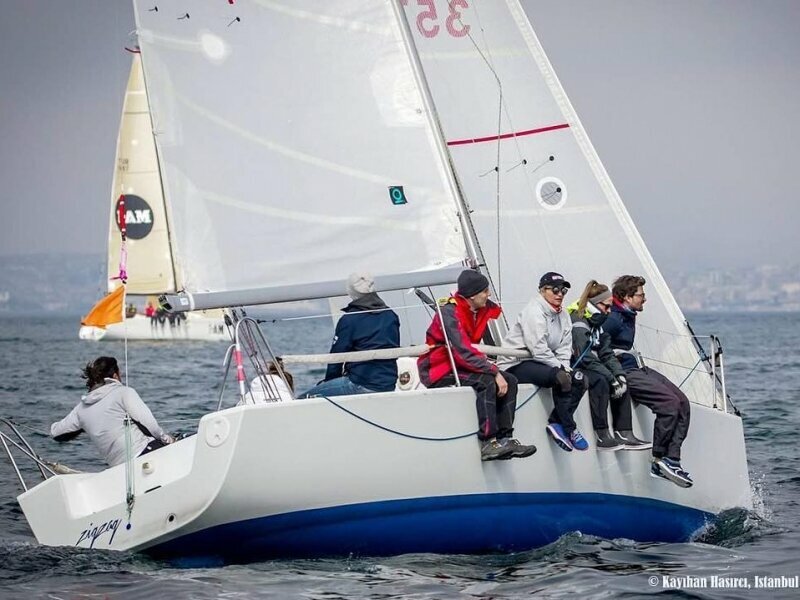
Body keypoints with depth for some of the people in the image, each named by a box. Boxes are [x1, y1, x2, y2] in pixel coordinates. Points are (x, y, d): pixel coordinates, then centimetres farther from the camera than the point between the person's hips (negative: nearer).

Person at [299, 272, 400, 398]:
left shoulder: (348, 320, -8)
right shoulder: (391, 316, 9)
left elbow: (337, 355, -2)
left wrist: (328, 380, 16)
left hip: (362, 385, -7)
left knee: (305, 398, -5)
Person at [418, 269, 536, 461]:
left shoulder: (484, 310, 6)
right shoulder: (449, 312, -21)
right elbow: (463, 352, -29)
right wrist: (494, 372, -29)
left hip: (460, 367, 9)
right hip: (438, 373, -9)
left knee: (509, 381, -5)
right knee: (485, 381, -29)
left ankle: (505, 438, -9)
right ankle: (489, 443, -30)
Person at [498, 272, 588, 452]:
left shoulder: (563, 315, 13)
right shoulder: (534, 311, -14)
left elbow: (564, 348, 10)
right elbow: (538, 349, -21)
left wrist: (565, 368, -9)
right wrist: (560, 369, -17)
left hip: (540, 363, 9)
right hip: (516, 365, -9)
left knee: (578, 378, -10)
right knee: (559, 377, -32)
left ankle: (556, 422, -14)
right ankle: (569, 430, -25)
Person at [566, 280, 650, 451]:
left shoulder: (599, 321, 12)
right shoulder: (578, 322, -19)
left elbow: (606, 354, 8)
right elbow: (586, 358, -25)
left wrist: (619, 375, -9)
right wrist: (612, 378, -25)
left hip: (589, 368, 10)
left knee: (621, 383, -6)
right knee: (601, 381, -33)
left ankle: (625, 434, -11)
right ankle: (602, 437, -33)